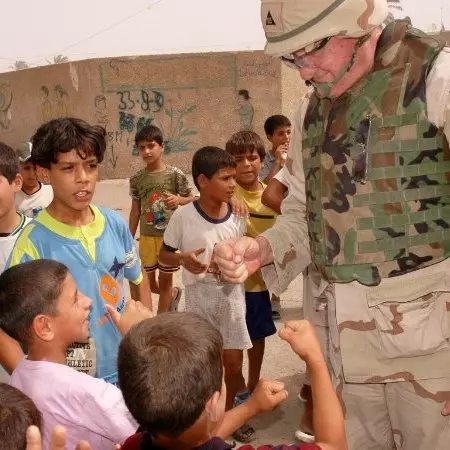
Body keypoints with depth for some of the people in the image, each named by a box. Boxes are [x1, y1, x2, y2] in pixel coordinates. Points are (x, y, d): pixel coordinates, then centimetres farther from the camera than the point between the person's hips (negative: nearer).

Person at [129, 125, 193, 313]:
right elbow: (135, 210, 6)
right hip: (147, 236, 3)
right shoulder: (137, 179, -1)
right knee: (150, 283, 13)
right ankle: (174, 294, 45)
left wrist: (178, 200, -21)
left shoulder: (175, 174, -9)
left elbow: (191, 199, 1)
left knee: (164, 280, 8)